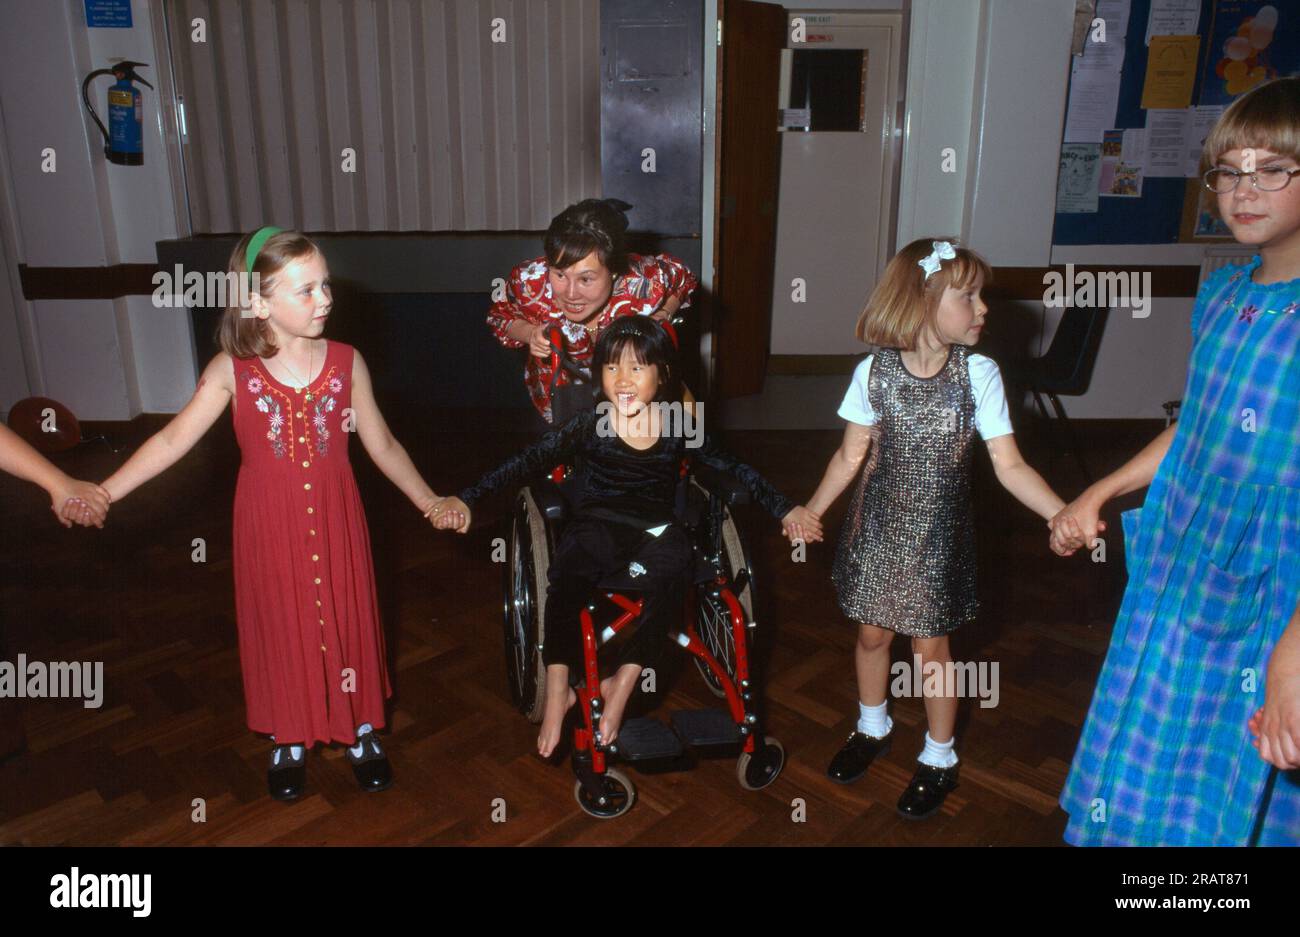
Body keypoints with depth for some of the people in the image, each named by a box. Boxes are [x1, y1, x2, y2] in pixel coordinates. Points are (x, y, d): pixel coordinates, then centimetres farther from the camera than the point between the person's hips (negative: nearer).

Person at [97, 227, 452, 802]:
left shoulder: (347, 363, -6)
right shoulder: (231, 371, -9)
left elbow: (382, 445, 1)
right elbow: (172, 441, -6)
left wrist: (428, 500, 0)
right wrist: (101, 494, -11)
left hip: (335, 523, 1)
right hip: (269, 529, 0)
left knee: (345, 619, 12)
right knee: (281, 626, 13)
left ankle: (360, 731, 34)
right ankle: (290, 740, 36)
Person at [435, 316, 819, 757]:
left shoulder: (677, 425, 0)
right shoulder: (591, 424, -4)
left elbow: (735, 469, 8)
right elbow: (529, 460, -9)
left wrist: (785, 509, 6)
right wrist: (467, 498, -18)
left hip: (653, 529, 2)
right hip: (598, 526, -1)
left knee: (674, 554, -32)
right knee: (575, 551, -34)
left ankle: (622, 683, -22)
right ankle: (557, 688, -26)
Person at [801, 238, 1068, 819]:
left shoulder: (979, 375, -10)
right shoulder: (874, 371, -9)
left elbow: (1009, 466, -9)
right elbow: (851, 455, 0)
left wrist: (1062, 515, -22)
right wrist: (811, 510, -3)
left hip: (937, 533, -1)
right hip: (876, 527, 1)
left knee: (930, 644, 9)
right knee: (872, 632, 16)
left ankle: (939, 758, 32)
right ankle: (873, 727, 43)